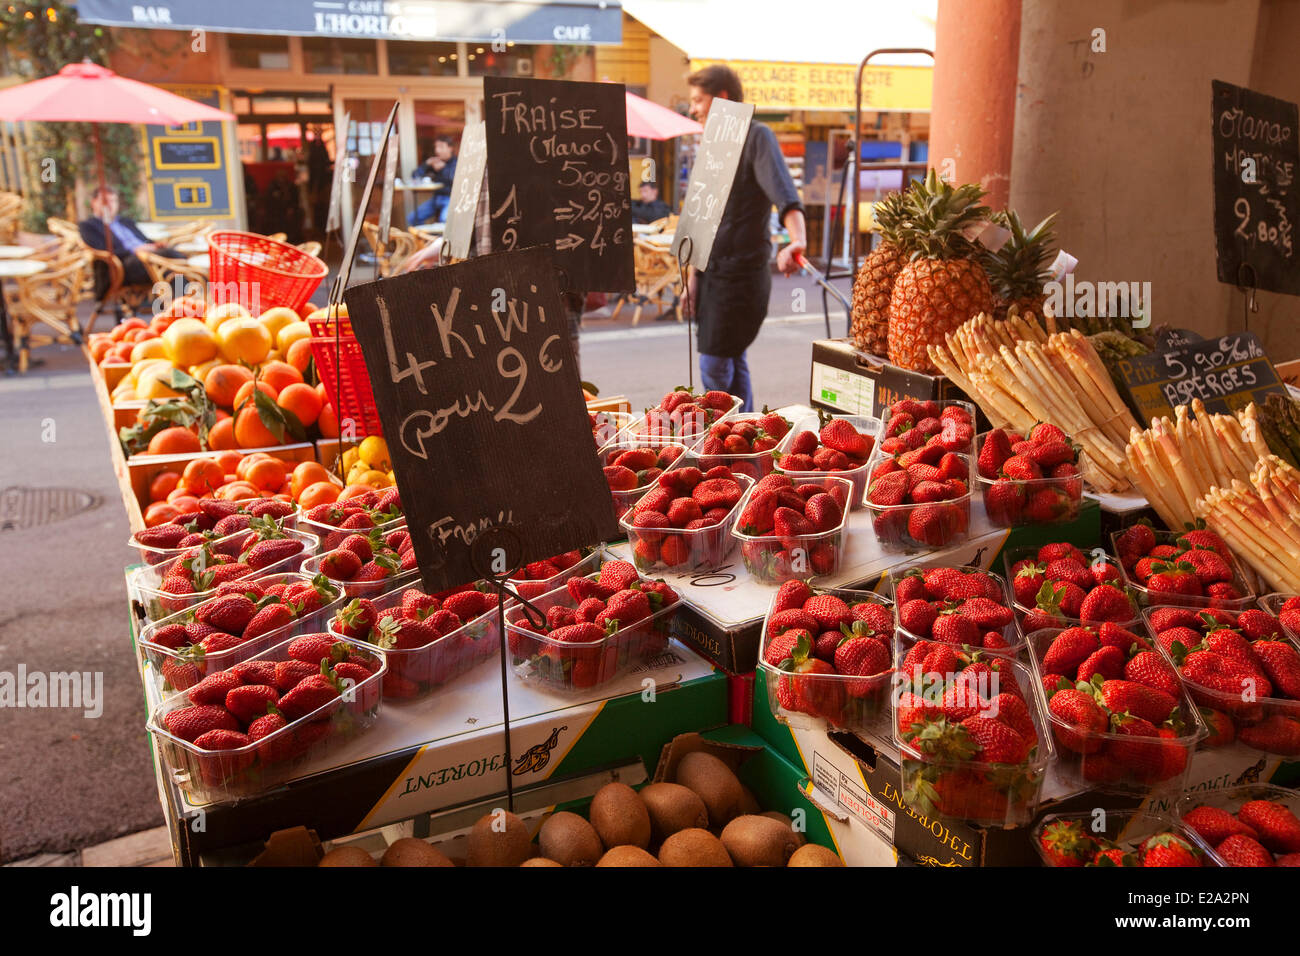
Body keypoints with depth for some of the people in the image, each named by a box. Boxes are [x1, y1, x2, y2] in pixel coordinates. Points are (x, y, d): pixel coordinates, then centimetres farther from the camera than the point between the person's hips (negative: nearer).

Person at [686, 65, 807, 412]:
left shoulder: (757, 137, -10)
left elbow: (783, 194, -27)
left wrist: (798, 241, -45)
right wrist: (694, 273, 14)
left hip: (742, 272, -8)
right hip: (712, 271, 8)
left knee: (714, 367, -7)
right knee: (733, 364, 13)